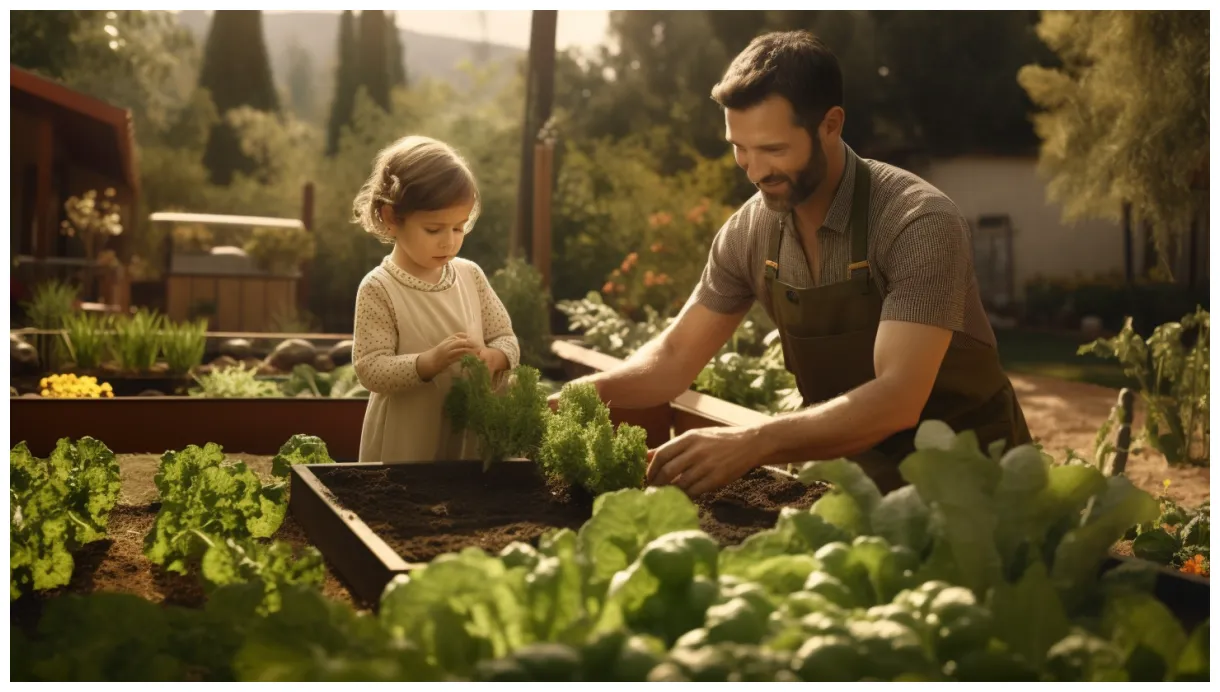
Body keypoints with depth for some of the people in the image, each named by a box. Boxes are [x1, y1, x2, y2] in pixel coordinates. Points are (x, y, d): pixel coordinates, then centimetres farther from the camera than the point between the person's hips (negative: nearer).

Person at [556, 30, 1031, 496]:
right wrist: (586, 392, -17)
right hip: (863, 465, 4)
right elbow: (677, 356, 1)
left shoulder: (920, 223, -24)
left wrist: (752, 444, -44)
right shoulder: (748, 232, -7)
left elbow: (897, 399, -33)